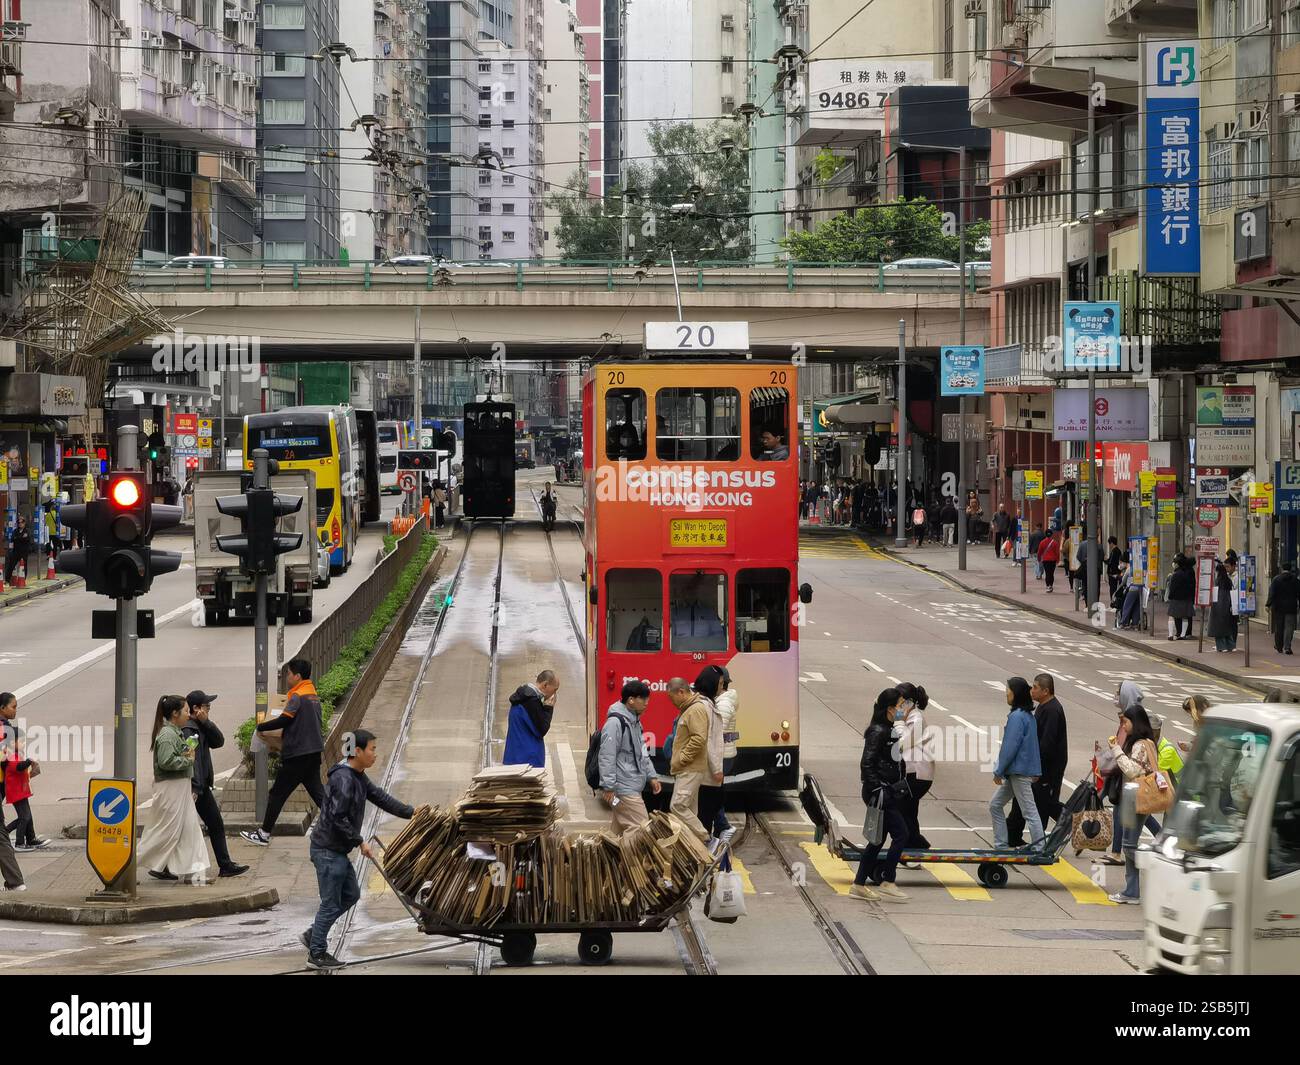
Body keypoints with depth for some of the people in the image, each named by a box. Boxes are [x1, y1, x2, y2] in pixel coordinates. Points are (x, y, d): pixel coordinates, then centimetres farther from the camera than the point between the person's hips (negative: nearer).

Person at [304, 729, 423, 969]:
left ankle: (313, 936, 28)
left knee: (351, 895, 19)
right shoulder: (343, 778, -22)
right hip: (327, 850, -10)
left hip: (337, 850, 10)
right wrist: (360, 842, -17)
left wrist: (410, 812, 5)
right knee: (331, 903, -1)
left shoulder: (358, 777, 10)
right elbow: (337, 818, -24)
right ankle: (317, 954, 10)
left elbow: (380, 797, 13)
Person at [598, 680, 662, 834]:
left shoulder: (635, 721, 15)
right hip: (624, 789, -10)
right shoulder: (615, 722, -16)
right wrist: (608, 788, -19)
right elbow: (607, 757, -19)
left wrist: (651, 776, 18)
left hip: (634, 787, 10)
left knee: (618, 831, 12)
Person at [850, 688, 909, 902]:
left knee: (878, 839, 12)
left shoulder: (889, 731, 13)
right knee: (900, 834, -8)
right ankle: (887, 883, -4)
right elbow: (866, 764, -20)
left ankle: (859, 885, 17)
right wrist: (876, 790, -23)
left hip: (888, 792, 10)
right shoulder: (877, 732, -16)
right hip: (880, 792, -10)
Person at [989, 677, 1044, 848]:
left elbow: (1010, 746, -19)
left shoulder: (1017, 717, -18)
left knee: (1029, 811, -5)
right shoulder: (1028, 715, 11)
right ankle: (1000, 846, 18)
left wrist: (999, 771, -12)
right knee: (995, 805, 15)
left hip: (1019, 772, -10)